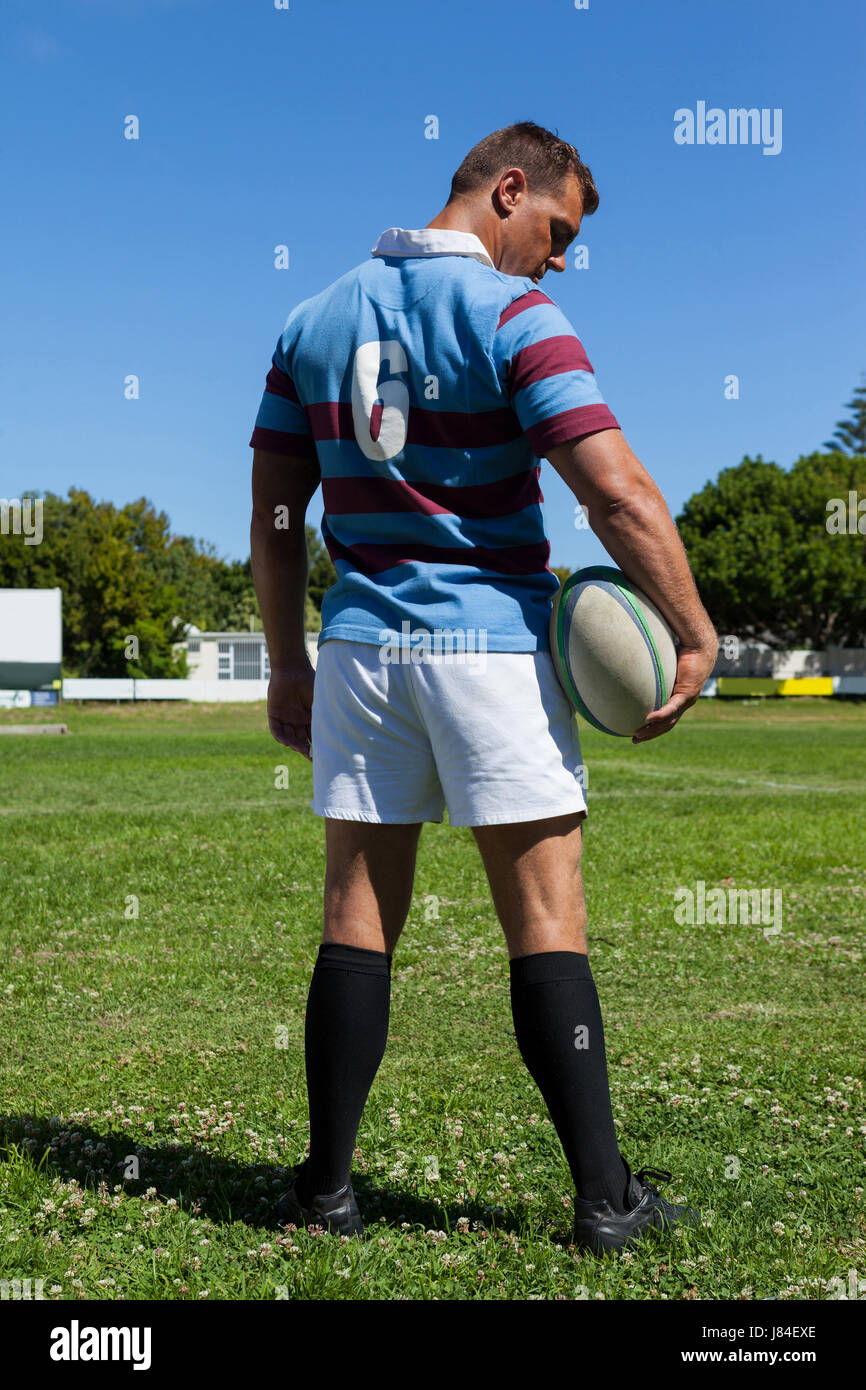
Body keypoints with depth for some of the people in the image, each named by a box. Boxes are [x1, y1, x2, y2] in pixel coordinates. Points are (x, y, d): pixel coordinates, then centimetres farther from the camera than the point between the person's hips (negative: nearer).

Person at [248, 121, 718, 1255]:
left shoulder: (316, 322, 11)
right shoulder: (511, 315, -7)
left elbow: (274, 518, 11)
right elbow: (620, 494, -17)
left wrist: (288, 665, 16)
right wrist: (695, 638, -9)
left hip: (362, 643, 5)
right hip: (492, 641, -4)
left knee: (358, 918, 9)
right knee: (547, 921, 1)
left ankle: (327, 1186, 14)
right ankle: (605, 1196, 7)